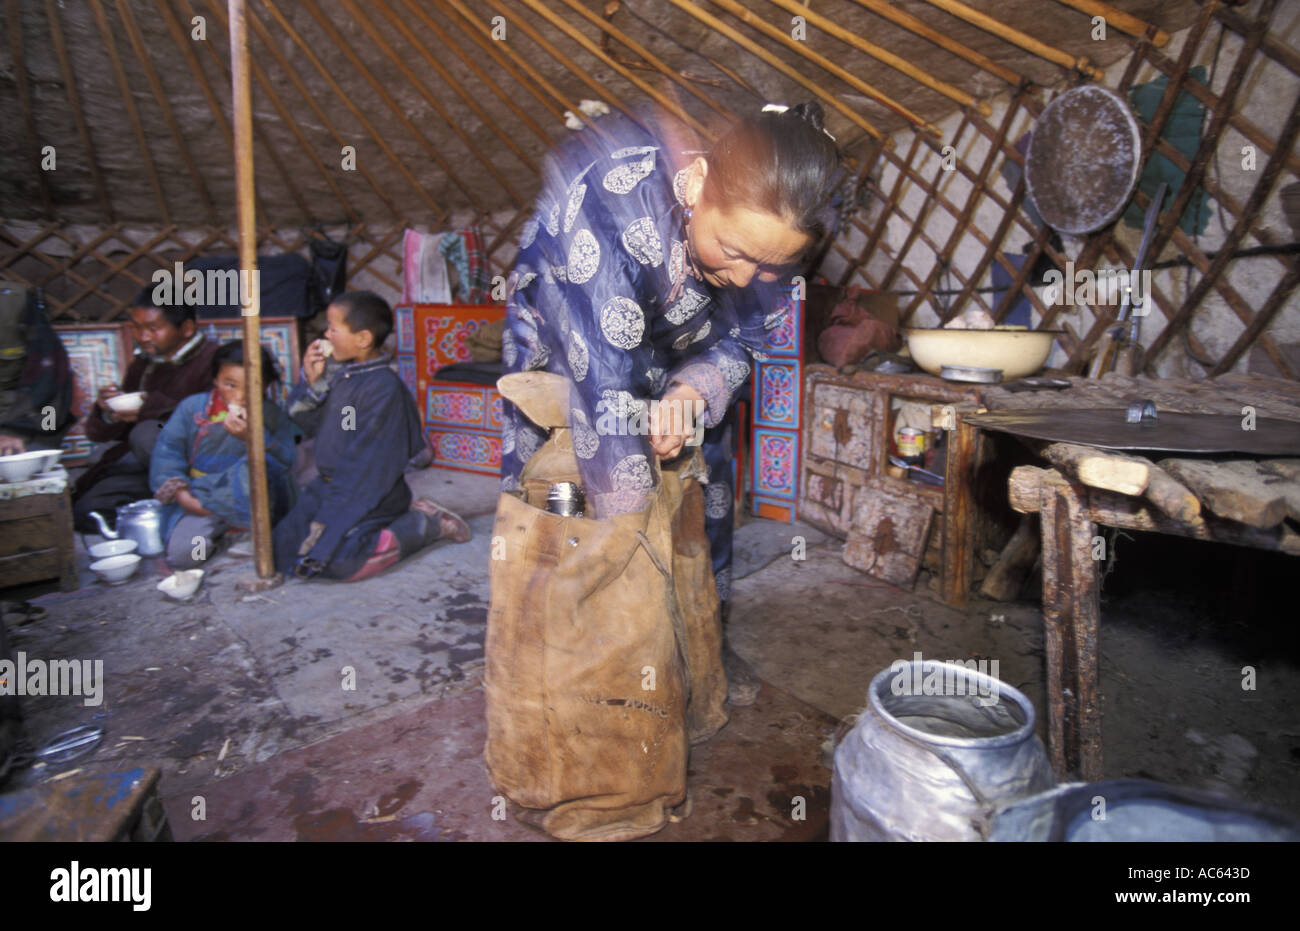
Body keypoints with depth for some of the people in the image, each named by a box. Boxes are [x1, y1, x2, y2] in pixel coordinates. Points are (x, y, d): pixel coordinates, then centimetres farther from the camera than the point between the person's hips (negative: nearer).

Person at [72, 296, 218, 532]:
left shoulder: (211, 359, -8)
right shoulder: (142, 365, 16)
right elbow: (98, 433, 18)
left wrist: (152, 408, -21)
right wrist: (107, 413, -6)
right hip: (142, 466, 7)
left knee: (147, 433, -34)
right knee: (84, 511, -10)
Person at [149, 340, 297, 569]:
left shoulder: (271, 415, 1)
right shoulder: (192, 407, 5)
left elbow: (284, 462, -8)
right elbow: (166, 451, 2)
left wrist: (250, 437, -23)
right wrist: (181, 494, -13)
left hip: (247, 502, -2)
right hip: (196, 500, 3)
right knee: (182, 553, -23)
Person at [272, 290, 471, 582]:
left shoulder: (384, 387, -20)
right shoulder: (338, 374, 6)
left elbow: (365, 461, -21)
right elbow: (308, 423, 15)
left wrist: (327, 518, -19)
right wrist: (311, 382, -4)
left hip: (367, 493, -9)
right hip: (328, 485, 9)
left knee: (338, 560, -23)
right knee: (282, 545, 2)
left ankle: (423, 523, -3)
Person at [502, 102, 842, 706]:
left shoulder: (765, 229, -28)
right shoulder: (610, 206, -44)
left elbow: (742, 338, -12)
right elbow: (605, 390, -45)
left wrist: (694, 389, -36)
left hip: (678, 350, 4)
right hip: (558, 337, -3)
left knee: (705, 486, 7)